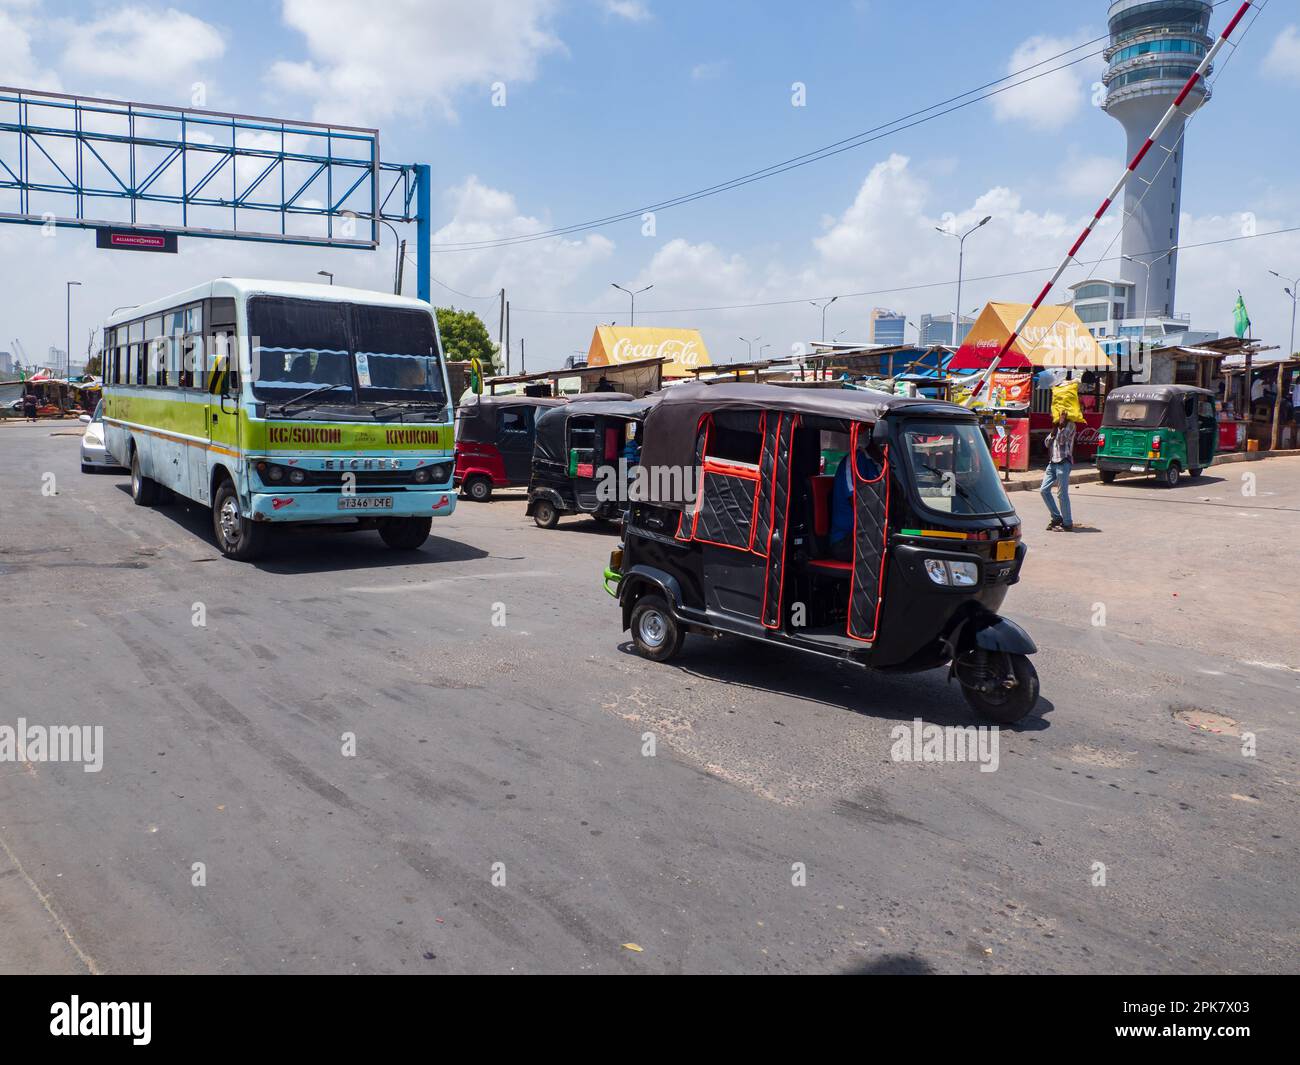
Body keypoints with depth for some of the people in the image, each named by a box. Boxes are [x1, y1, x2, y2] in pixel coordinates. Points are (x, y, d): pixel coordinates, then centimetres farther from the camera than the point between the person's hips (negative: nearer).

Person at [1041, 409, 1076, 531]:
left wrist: (1061, 425, -13)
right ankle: (1057, 517, 14)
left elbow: (1062, 440, -14)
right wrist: (1053, 431, 0)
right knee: (1044, 490, 3)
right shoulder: (1056, 426, 19)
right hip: (1052, 462, 8)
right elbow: (1047, 443, 14)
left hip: (1063, 462, -8)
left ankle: (1067, 523, -1)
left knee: (1062, 493, -7)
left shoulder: (1070, 425, -2)